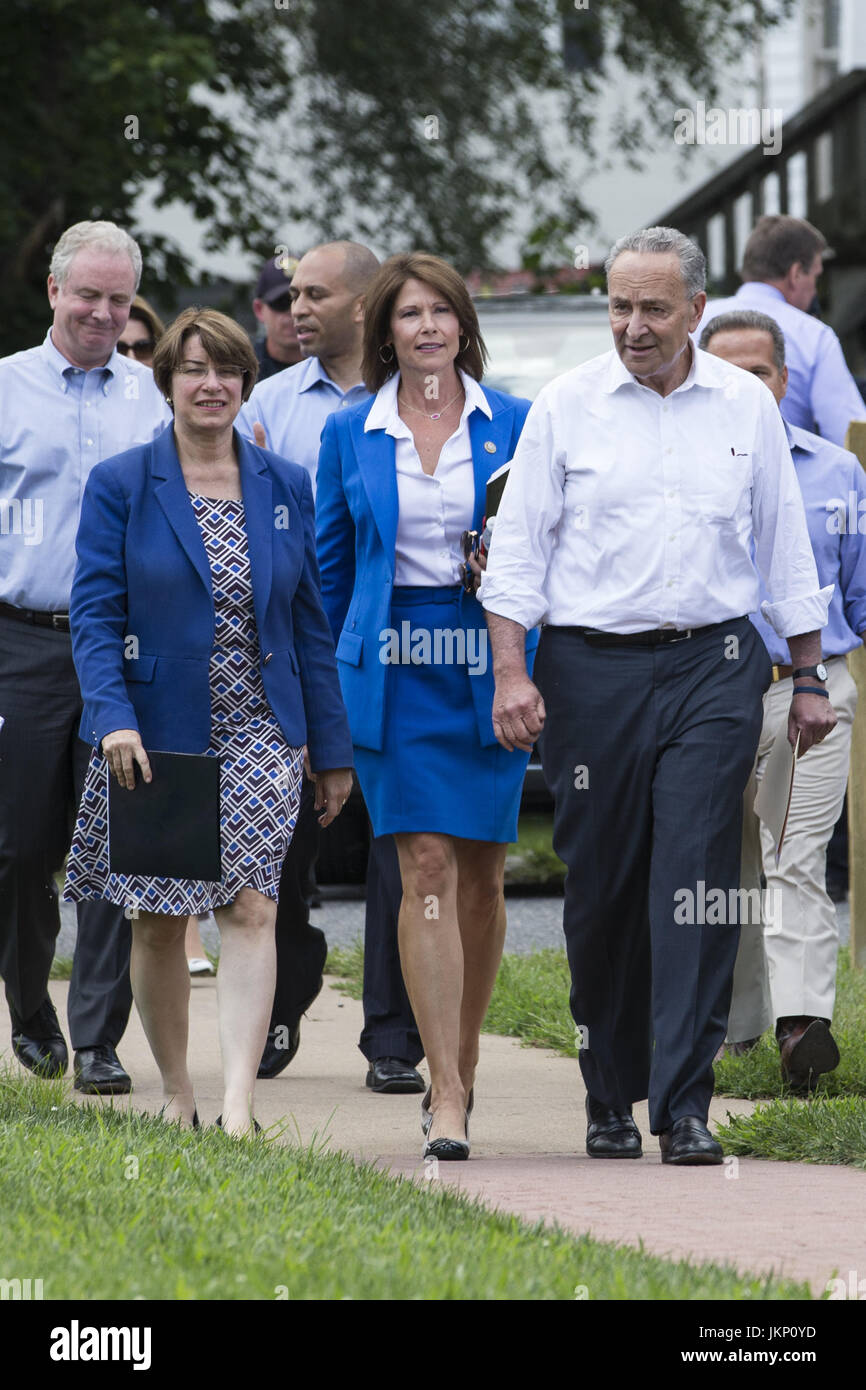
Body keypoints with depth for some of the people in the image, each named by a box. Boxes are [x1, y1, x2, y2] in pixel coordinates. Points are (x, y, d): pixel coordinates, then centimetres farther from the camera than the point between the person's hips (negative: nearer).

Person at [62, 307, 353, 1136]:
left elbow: (310, 622, 11)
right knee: (158, 922, 5)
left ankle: (238, 1106, -19)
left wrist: (331, 749, 9)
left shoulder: (284, 487, 9)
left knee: (250, 909, -13)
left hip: (259, 734, 1)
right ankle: (176, 1097, 20)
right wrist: (113, 718, -20)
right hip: (154, 738, -1)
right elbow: (94, 614, -5)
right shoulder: (120, 486, 0)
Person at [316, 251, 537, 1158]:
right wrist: (346, 668, 14)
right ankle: (447, 1095, -11)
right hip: (392, 666, -1)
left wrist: (534, 664, -4)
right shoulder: (349, 435, 6)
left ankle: (460, 1065, 25)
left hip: (492, 666, 1)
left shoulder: (515, 424, 4)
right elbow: (331, 565, 14)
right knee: (425, 867, -9)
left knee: (480, 872, 6)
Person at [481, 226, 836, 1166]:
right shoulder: (567, 405, 2)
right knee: (602, 893, 5)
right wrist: (510, 673, -6)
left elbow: (785, 548, 14)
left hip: (713, 665, 0)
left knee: (696, 887, -9)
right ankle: (610, 1099, 19)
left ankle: (683, 1106, -9)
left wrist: (808, 679, 13)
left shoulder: (747, 407, 7)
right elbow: (517, 546, 3)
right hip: (592, 668, 0)